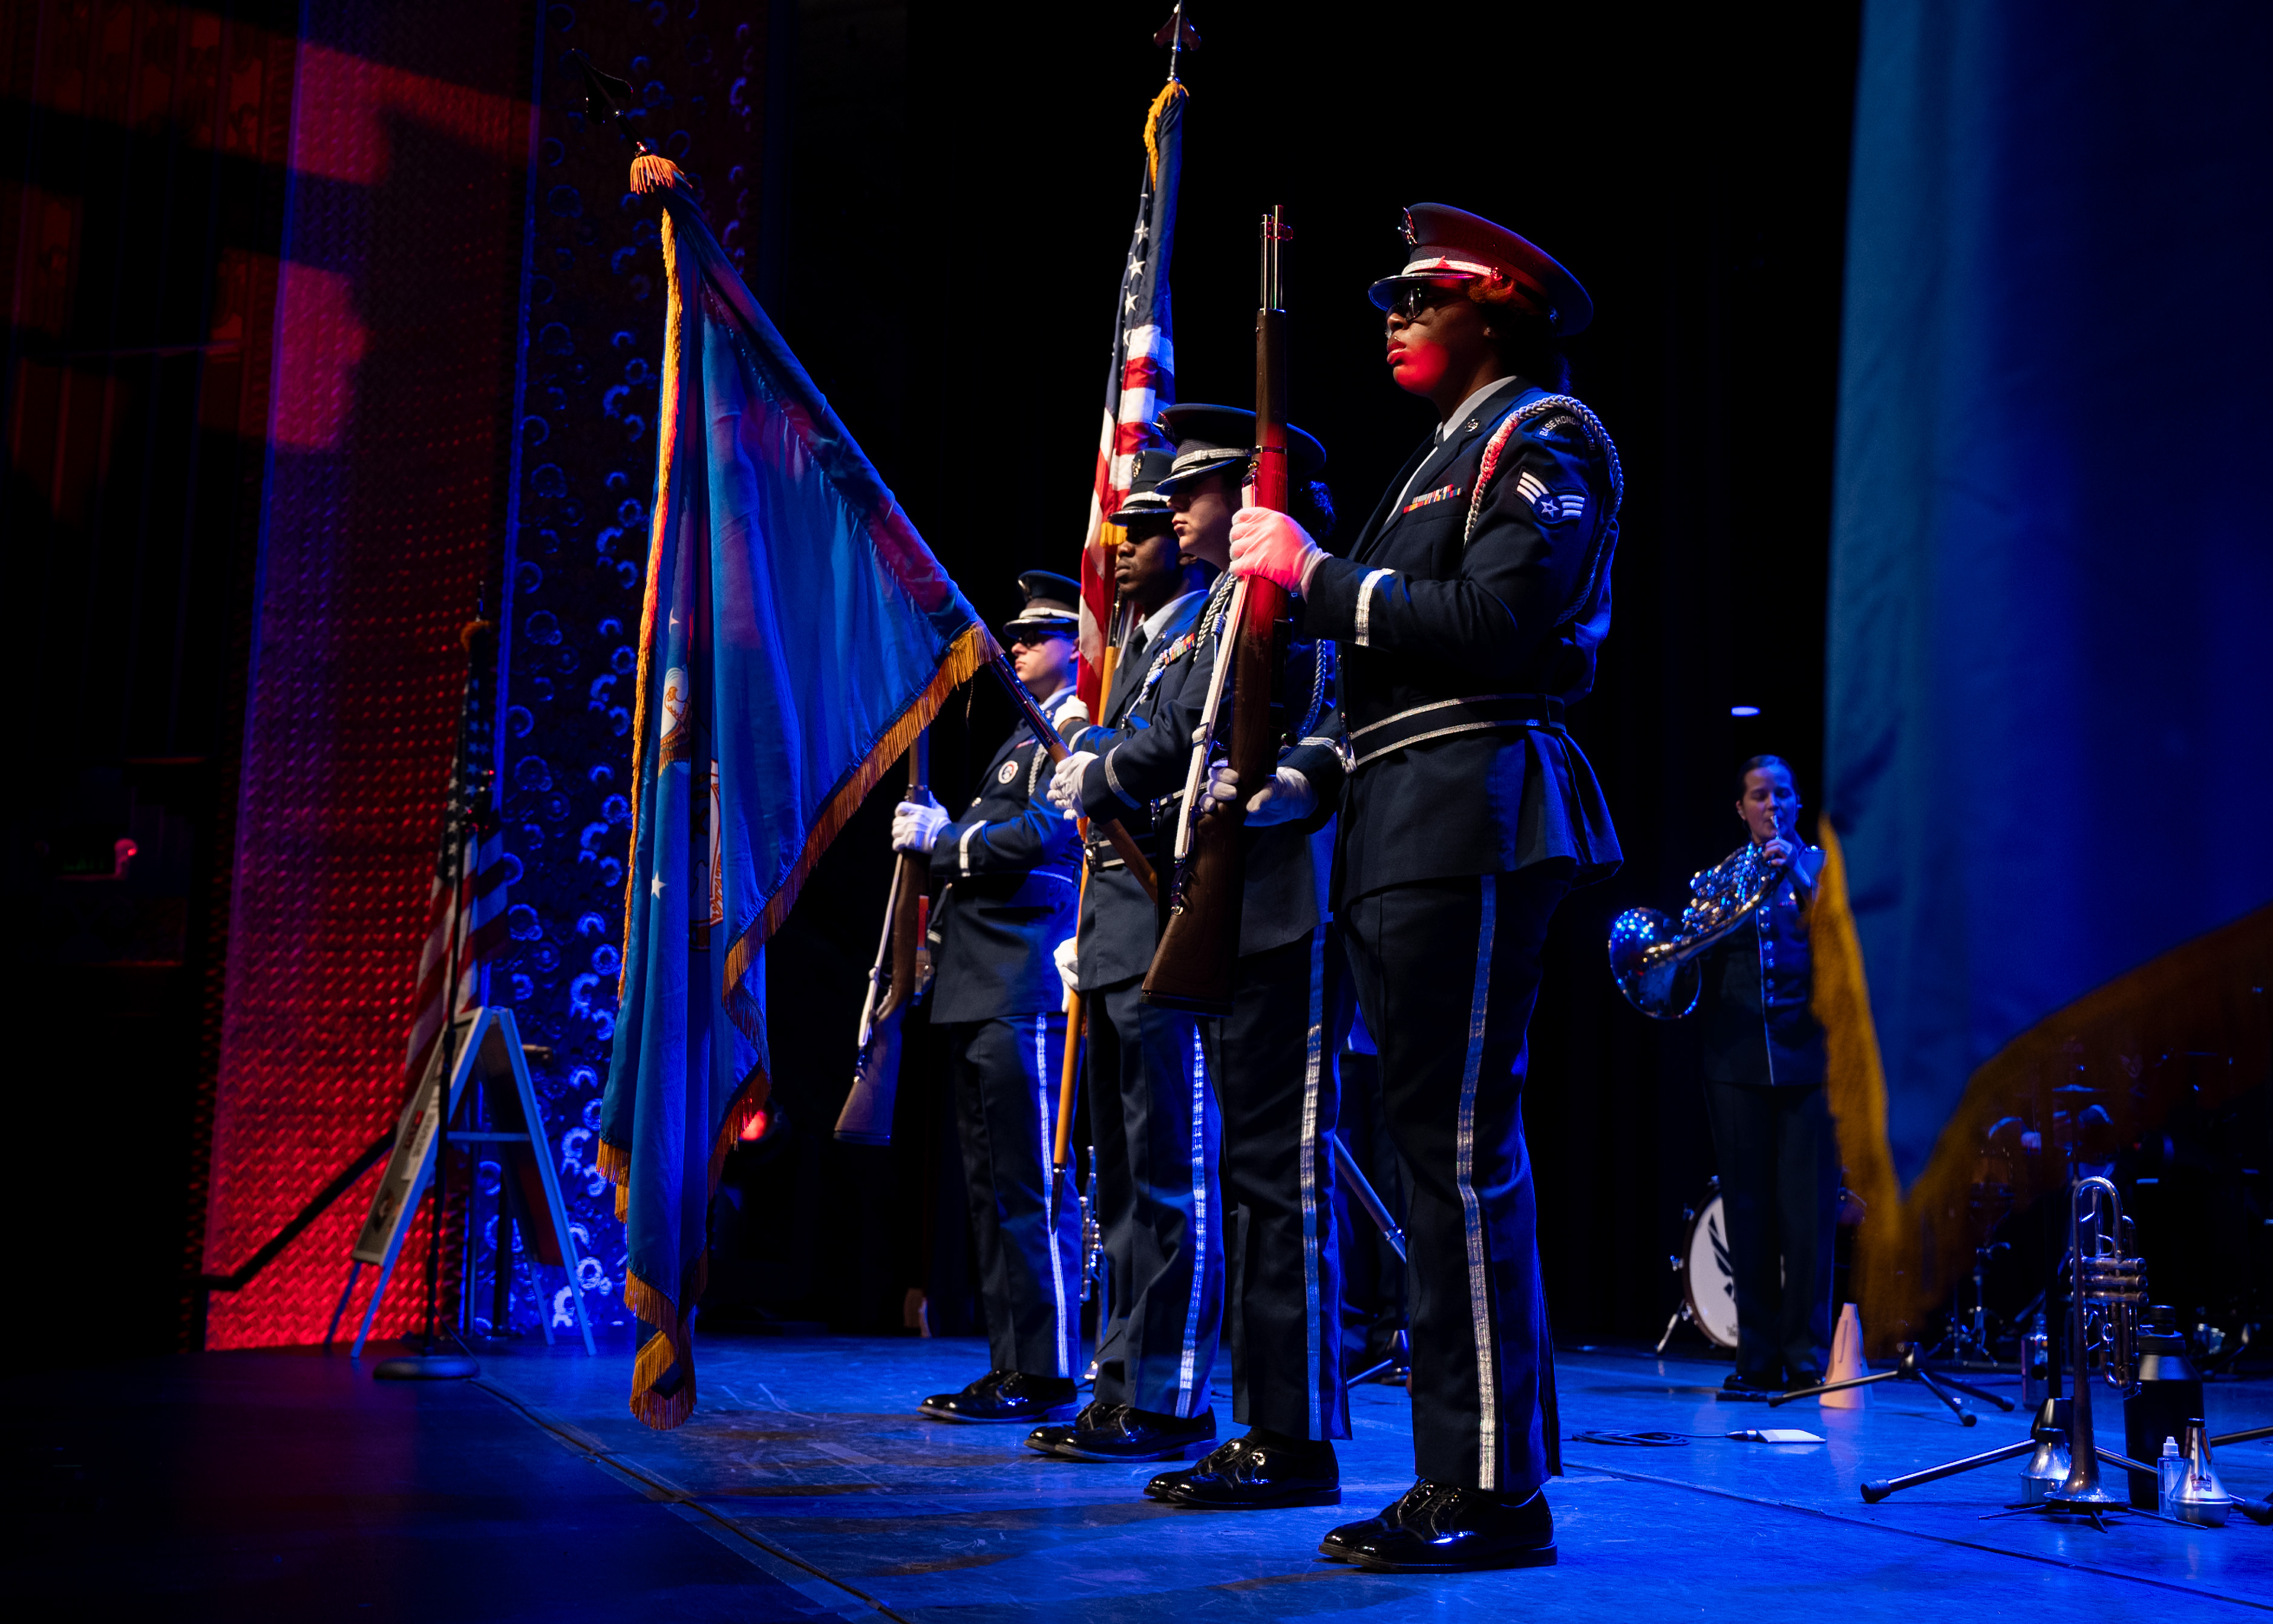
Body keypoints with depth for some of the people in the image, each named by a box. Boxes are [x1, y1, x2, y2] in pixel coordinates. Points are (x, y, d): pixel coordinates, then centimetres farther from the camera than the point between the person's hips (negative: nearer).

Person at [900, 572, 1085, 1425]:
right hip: (978, 989, 11)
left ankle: (1047, 1374, -3)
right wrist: (940, 834, 9)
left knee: (1031, 1185, -8)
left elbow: (1048, 834, -19)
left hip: (1027, 988, -11)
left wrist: (944, 838, -9)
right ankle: (1010, 1365, 19)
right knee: (991, 1185, 12)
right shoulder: (1030, 731, 26)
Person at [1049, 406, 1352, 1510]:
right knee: (1255, 1175, 11)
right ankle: (1267, 1426, 18)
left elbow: (1188, 739, -16)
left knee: (1279, 1174, -8)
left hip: (1283, 925, -11)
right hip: (1245, 922, 11)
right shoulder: (1242, 599, 24)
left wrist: (1091, 778, -1)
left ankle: (1298, 1441, -3)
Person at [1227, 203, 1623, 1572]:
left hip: (1474, 820, -10)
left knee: (1462, 1148, -12)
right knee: (1443, 1149, 9)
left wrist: (1316, 571, -11)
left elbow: (1494, 625, -17)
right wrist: (1302, 766, 12)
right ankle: (1462, 1472, 16)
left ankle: (1494, 1486, -7)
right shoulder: (1446, 455, 27)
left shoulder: (1546, 436, -1)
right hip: (1399, 834, 10)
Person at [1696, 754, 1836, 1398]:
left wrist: (1799, 877, -19)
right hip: (1737, 1061, 2)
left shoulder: (1821, 865, 10)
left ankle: (1806, 1356, 2)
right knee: (1748, 1216, 2)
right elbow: (1696, 969, 13)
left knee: (1808, 1213, -5)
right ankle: (1758, 1360, 8)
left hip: (1808, 1059, -2)